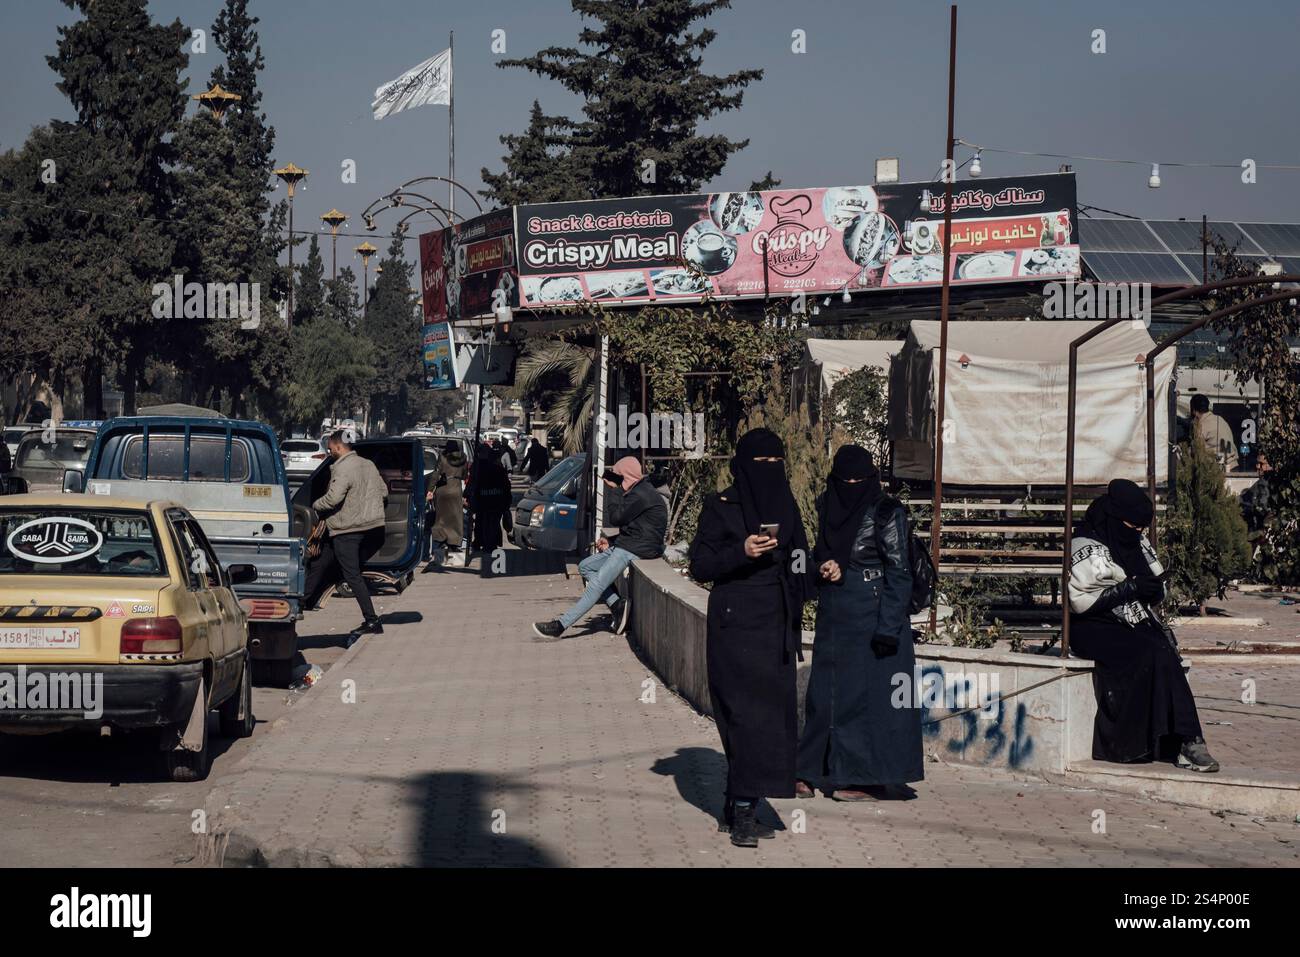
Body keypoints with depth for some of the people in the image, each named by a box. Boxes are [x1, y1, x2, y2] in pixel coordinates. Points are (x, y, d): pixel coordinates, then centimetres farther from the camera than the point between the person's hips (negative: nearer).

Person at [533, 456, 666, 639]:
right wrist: (610, 542, 14)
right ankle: (617, 604, -2)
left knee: (597, 583, -17)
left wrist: (613, 490, -6)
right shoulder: (638, 492, 19)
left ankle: (561, 625, -21)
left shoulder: (641, 495, -16)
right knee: (585, 566, 12)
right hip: (623, 546, 12)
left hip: (635, 549, -12)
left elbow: (616, 517, -17)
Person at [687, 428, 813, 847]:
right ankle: (742, 813, -8)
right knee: (750, 712, -12)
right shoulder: (721, 506, -4)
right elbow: (699, 565, -7)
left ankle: (738, 811, 12)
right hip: (736, 624, -6)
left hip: (775, 624, 6)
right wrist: (741, 552, -22)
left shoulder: (785, 505, 12)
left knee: (771, 713, 4)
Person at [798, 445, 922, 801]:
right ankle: (813, 773, 13)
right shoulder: (828, 508, 8)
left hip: (872, 615, -6)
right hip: (834, 618, 6)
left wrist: (888, 628, -18)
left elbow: (898, 571, -13)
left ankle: (864, 778, 5)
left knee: (867, 692, -2)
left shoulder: (886, 513, -10)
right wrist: (825, 568, -4)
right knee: (825, 692, 7)